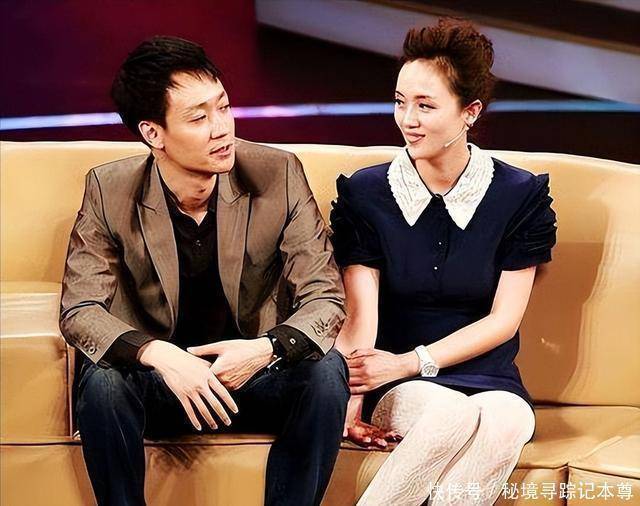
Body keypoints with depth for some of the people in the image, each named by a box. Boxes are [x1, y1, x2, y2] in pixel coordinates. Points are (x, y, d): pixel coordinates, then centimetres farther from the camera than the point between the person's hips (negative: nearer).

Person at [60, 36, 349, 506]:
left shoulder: (279, 175, -12)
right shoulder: (110, 190, -11)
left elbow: (325, 296, -10)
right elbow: (80, 308, -12)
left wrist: (268, 347, -32)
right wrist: (158, 355, -32)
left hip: (255, 371, 0)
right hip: (160, 377, 0)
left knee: (325, 369, -28)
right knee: (103, 377, -30)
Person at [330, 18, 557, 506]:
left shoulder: (520, 195, 1)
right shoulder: (365, 192, 1)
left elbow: (503, 320, -1)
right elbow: (361, 317, -7)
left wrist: (410, 362, -11)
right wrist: (350, 401, -25)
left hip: (489, 378, 1)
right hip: (397, 389, -1)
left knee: (504, 423, -35)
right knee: (454, 413, -36)